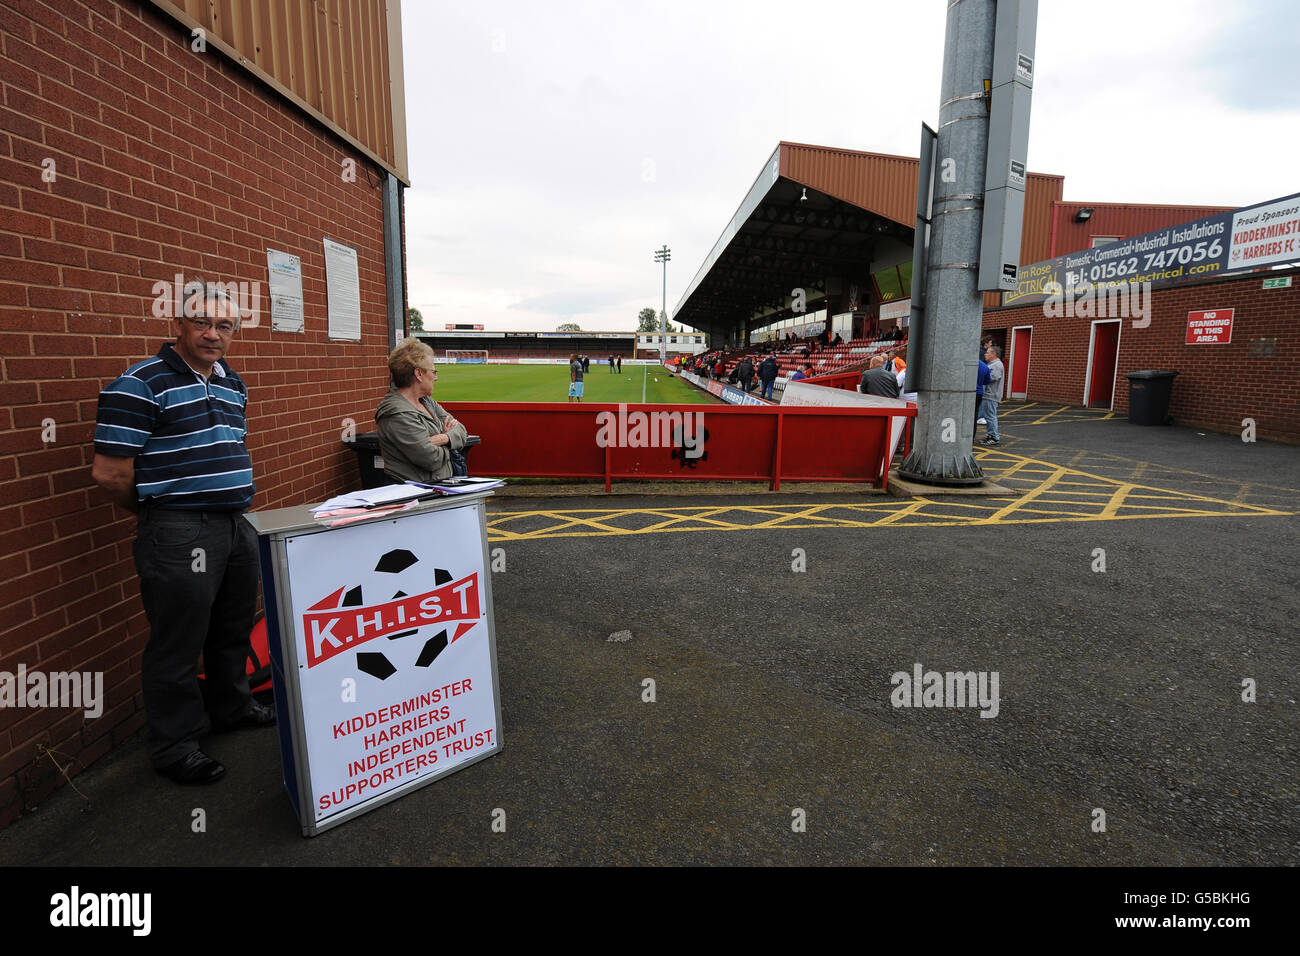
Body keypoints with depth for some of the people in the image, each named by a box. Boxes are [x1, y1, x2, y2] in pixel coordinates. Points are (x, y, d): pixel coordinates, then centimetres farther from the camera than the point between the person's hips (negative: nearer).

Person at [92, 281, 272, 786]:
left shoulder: (233, 385, 12)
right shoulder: (140, 385, -12)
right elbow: (108, 472, -13)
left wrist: (234, 502, 14)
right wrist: (158, 507, 0)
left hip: (237, 525, 8)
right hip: (179, 532, -7)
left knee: (233, 629, 21)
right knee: (178, 642, 4)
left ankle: (231, 706, 41)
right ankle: (174, 746, 21)